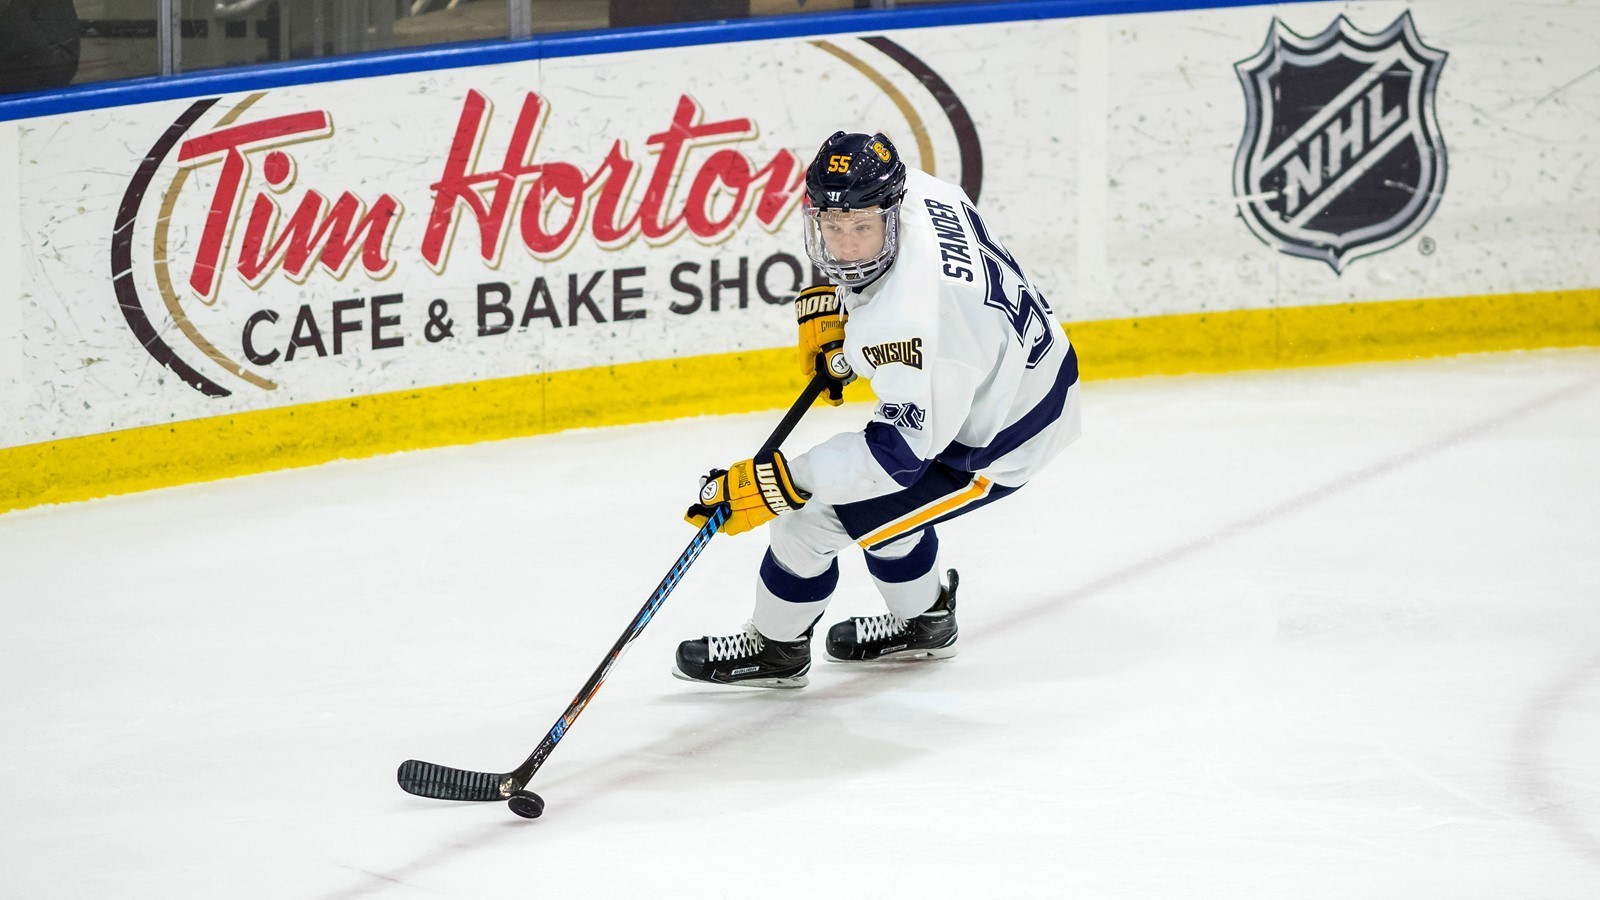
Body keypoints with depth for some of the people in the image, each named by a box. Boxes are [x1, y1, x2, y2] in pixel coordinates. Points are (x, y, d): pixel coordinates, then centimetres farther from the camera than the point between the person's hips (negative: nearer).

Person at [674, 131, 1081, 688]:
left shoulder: (906, 318, -39)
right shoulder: (914, 191, -13)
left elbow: (902, 448, -34)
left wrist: (775, 483, -34)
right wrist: (830, 302, 2)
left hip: (996, 445, -9)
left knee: (812, 515, -3)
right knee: (877, 494, 28)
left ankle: (775, 648, 22)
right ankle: (922, 623, 49)